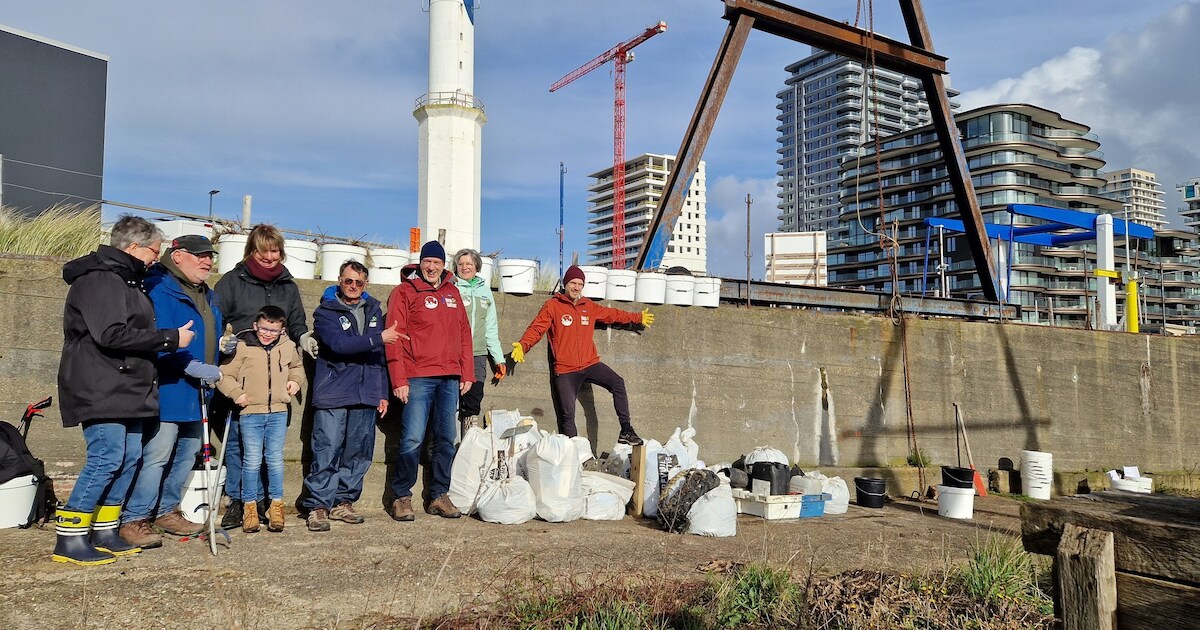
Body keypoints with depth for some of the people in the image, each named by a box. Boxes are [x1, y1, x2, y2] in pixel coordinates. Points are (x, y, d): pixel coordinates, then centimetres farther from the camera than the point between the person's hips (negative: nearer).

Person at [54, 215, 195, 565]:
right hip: (100, 390, -10)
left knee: (129, 458, 9)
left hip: (127, 389, 10)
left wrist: (168, 341, 14)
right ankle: (69, 538, -5)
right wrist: (170, 339, -18)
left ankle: (105, 531, 17)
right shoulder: (100, 279, -12)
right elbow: (112, 334, -23)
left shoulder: (125, 280, 20)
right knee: (106, 458, -13)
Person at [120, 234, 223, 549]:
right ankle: (134, 519, 0)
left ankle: (167, 511, 28)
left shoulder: (208, 297, 16)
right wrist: (195, 368, -25)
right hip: (168, 390, -9)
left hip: (196, 392, 9)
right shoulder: (159, 289, -13)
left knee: (187, 453, 15)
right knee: (157, 455, -11)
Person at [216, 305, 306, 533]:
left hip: (278, 412, 2)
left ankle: (276, 504, 18)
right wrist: (236, 393, -13)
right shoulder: (242, 347, -4)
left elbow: (297, 366, 27)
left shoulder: (288, 347, 7)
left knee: (275, 459, 7)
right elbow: (225, 375, 0)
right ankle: (249, 505, 15)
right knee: (252, 460, 2)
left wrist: (296, 380, 9)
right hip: (250, 412, -2)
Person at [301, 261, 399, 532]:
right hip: (332, 395, -5)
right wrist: (378, 338, -22)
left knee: (358, 453, 7)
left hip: (366, 396, 5)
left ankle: (343, 502, 17)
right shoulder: (326, 312, 1)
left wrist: (383, 392, 15)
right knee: (327, 451, -8)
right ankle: (318, 505, 0)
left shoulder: (374, 311, 16)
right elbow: (339, 344, -17)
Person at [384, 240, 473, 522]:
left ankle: (439, 496, 18)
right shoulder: (404, 292, 0)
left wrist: (467, 374, 10)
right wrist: (399, 380, -12)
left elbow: (464, 333, 17)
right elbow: (394, 337, -5)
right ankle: (402, 497, 8)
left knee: (446, 440, 8)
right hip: (417, 378, -5)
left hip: (449, 379, 5)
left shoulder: (452, 293, 15)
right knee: (412, 439, -6)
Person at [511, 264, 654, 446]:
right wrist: (522, 346, -27)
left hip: (590, 364, 3)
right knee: (567, 414, -6)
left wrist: (639, 317, 30)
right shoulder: (552, 306, -1)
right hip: (566, 370, -3)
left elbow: (613, 314, 24)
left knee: (618, 384, -19)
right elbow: (536, 328, -10)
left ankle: (626, 431, -13)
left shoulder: (589, 306, 12)